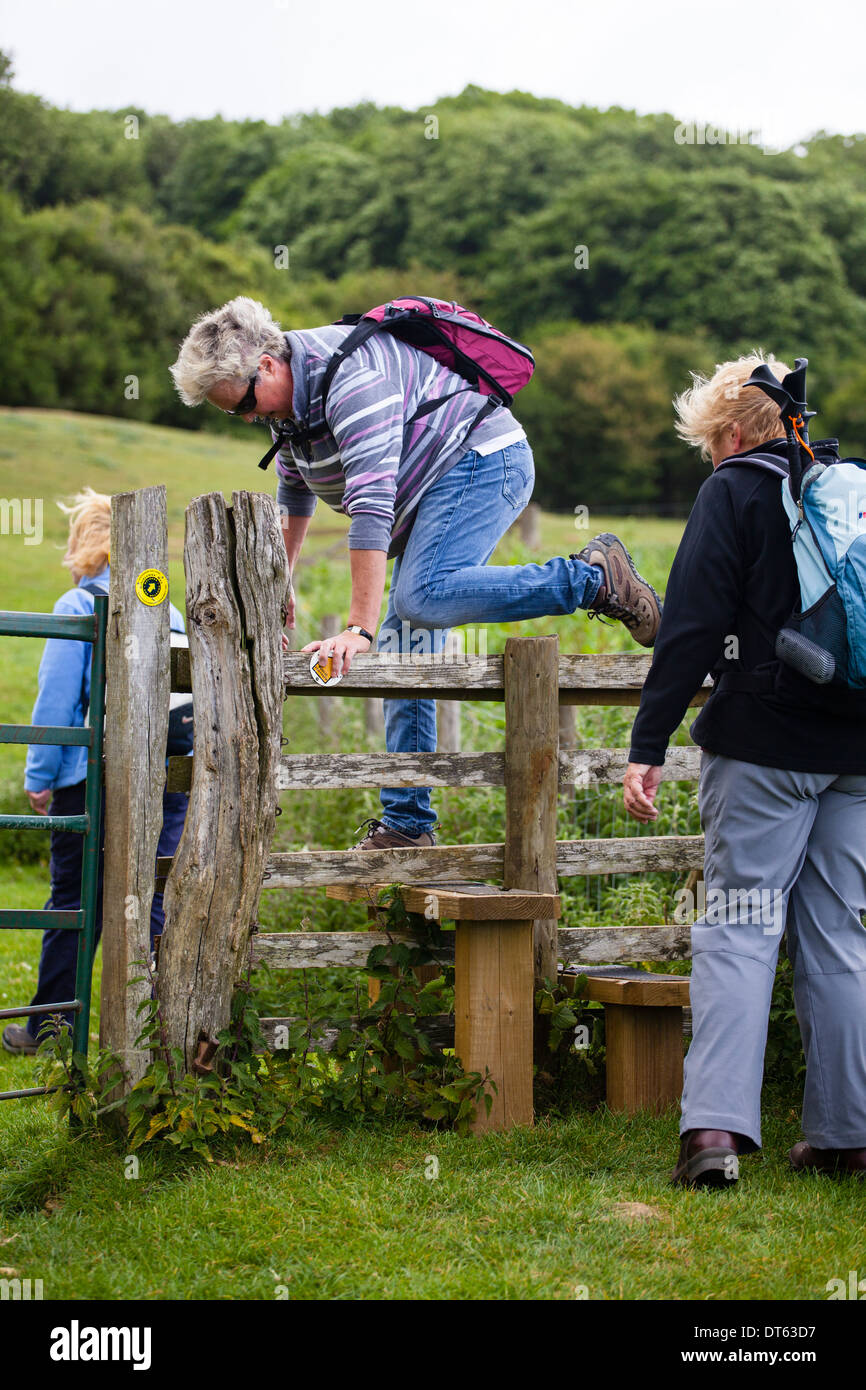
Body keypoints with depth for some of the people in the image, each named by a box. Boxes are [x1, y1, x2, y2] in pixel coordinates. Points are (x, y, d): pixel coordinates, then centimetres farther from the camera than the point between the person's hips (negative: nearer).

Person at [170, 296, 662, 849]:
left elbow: (371, 504, -34)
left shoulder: (351, 377, -27)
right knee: (406, 648, 2)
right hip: (437, 483, 10)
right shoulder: (290, 390, 4)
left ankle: (594, 578, -18)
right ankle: (407, 822, 4)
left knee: (420, 600, -30)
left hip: (482, 461, -10)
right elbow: (294, 492, 24)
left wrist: (359, 628, -37)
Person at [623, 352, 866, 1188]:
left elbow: (692, 628, -9)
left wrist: (648, 746, -10)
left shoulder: (734, 492, -3)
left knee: (738, 926, -4)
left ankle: (716, 1123, -16)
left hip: (763, 745, -5)